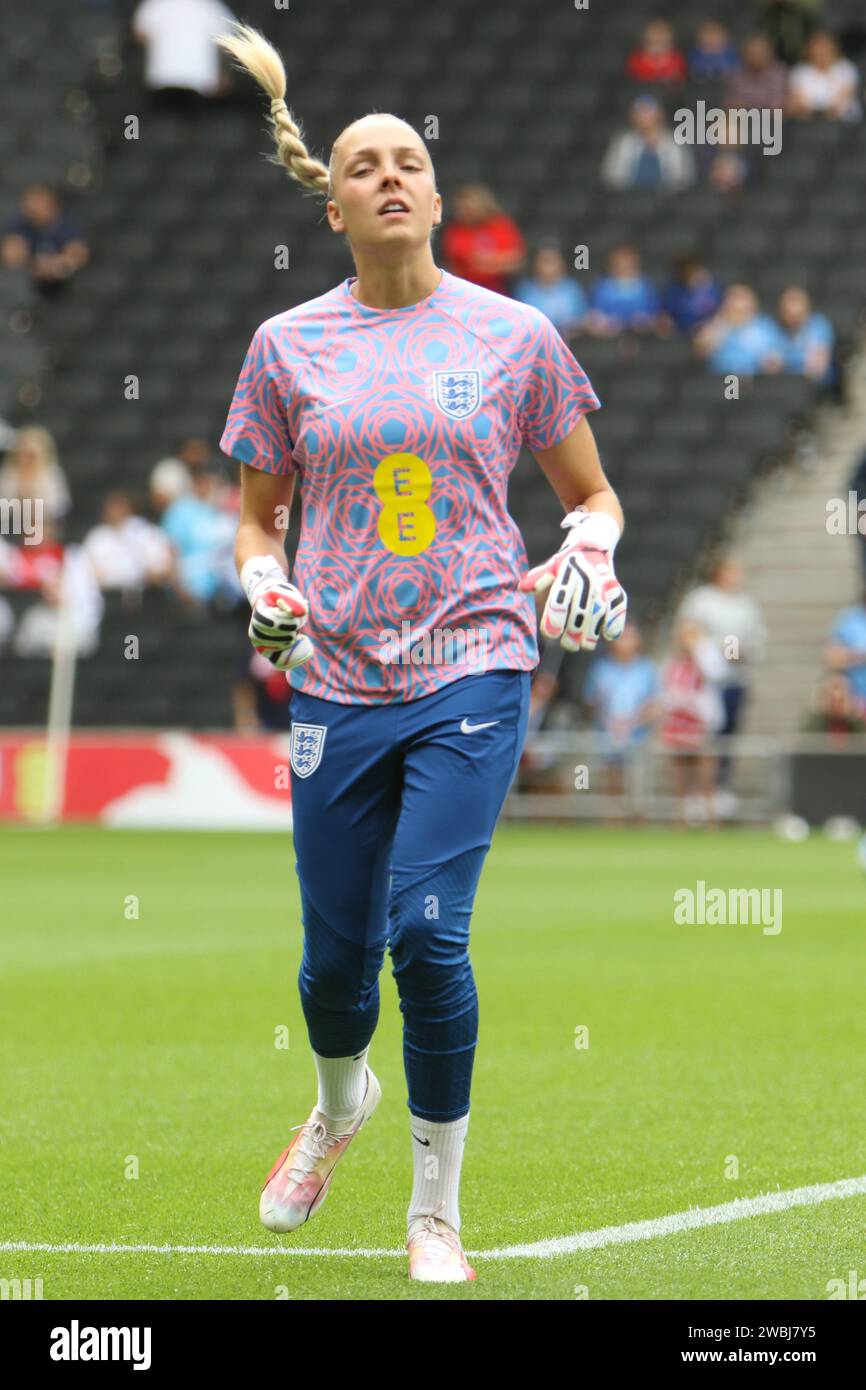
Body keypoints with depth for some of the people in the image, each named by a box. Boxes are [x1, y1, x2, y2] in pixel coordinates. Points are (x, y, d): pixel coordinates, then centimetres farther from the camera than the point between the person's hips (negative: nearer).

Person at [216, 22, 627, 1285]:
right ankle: (340, 1106, 41)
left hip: (474, 672, -2)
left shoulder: (514, 335, 3)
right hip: (338, 681, 2)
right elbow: (256, 515, 15)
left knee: (428, 932, -17)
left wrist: (588, 552, -9)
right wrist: (262, 583, -6)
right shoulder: (288, 347, 6)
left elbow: (593, 494, 12)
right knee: (334, 959, 5)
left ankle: (437, 1207, 0)